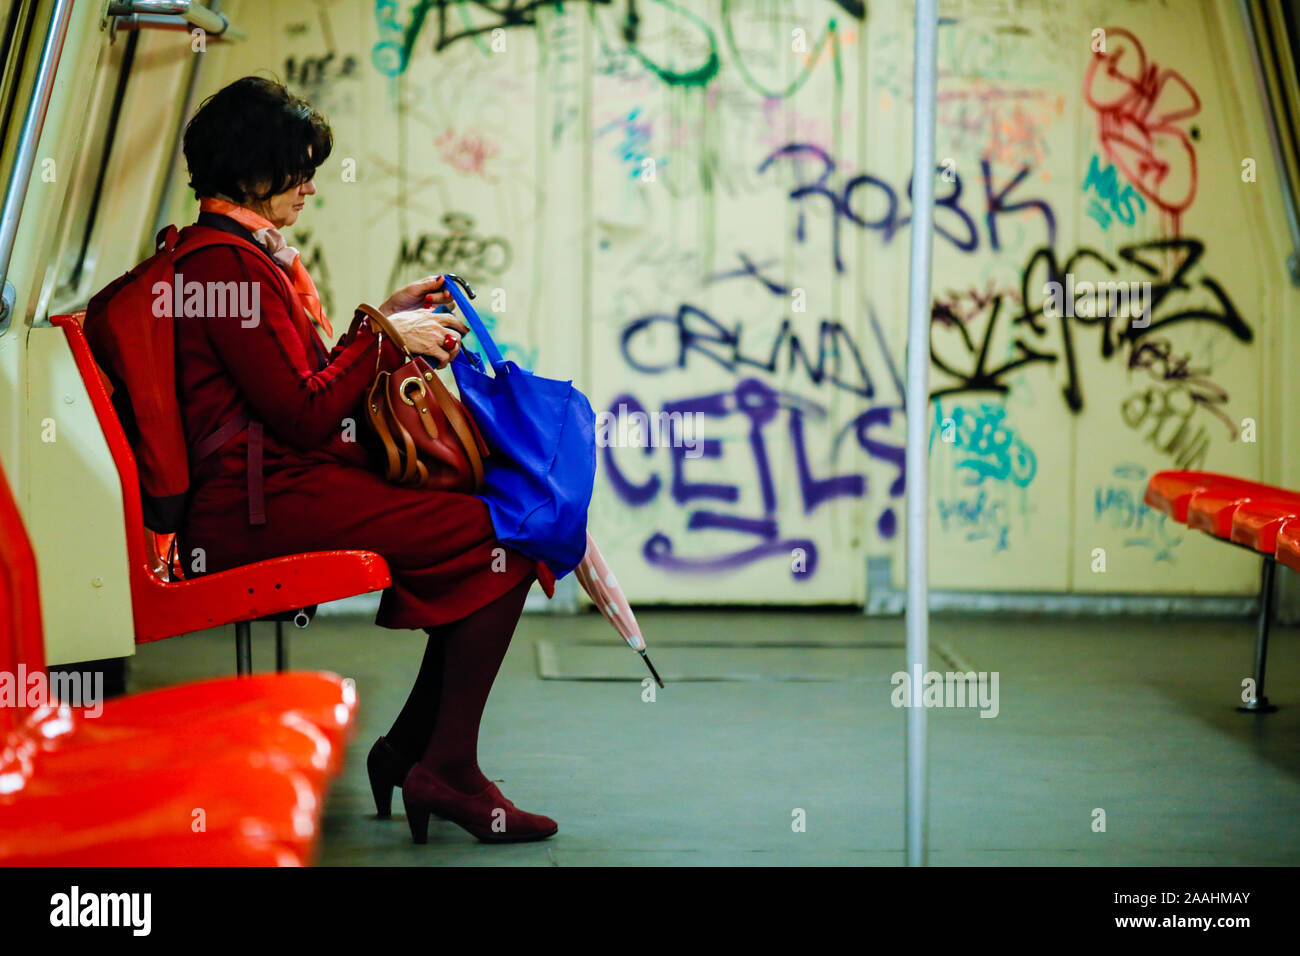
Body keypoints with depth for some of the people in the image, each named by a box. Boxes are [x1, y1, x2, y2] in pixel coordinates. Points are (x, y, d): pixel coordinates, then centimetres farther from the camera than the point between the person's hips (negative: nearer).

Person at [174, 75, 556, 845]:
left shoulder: (251, 254, 19)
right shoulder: (226, 262, -14)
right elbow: (304, 412, -17)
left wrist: (383, 317, 18)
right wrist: (386, 339, -6)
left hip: (290, 483, 11)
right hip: (262, 502, -11)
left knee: (484, 514, 5)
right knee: (500, 536, -15)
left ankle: (411, 751, 7)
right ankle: (446, 769, -8)